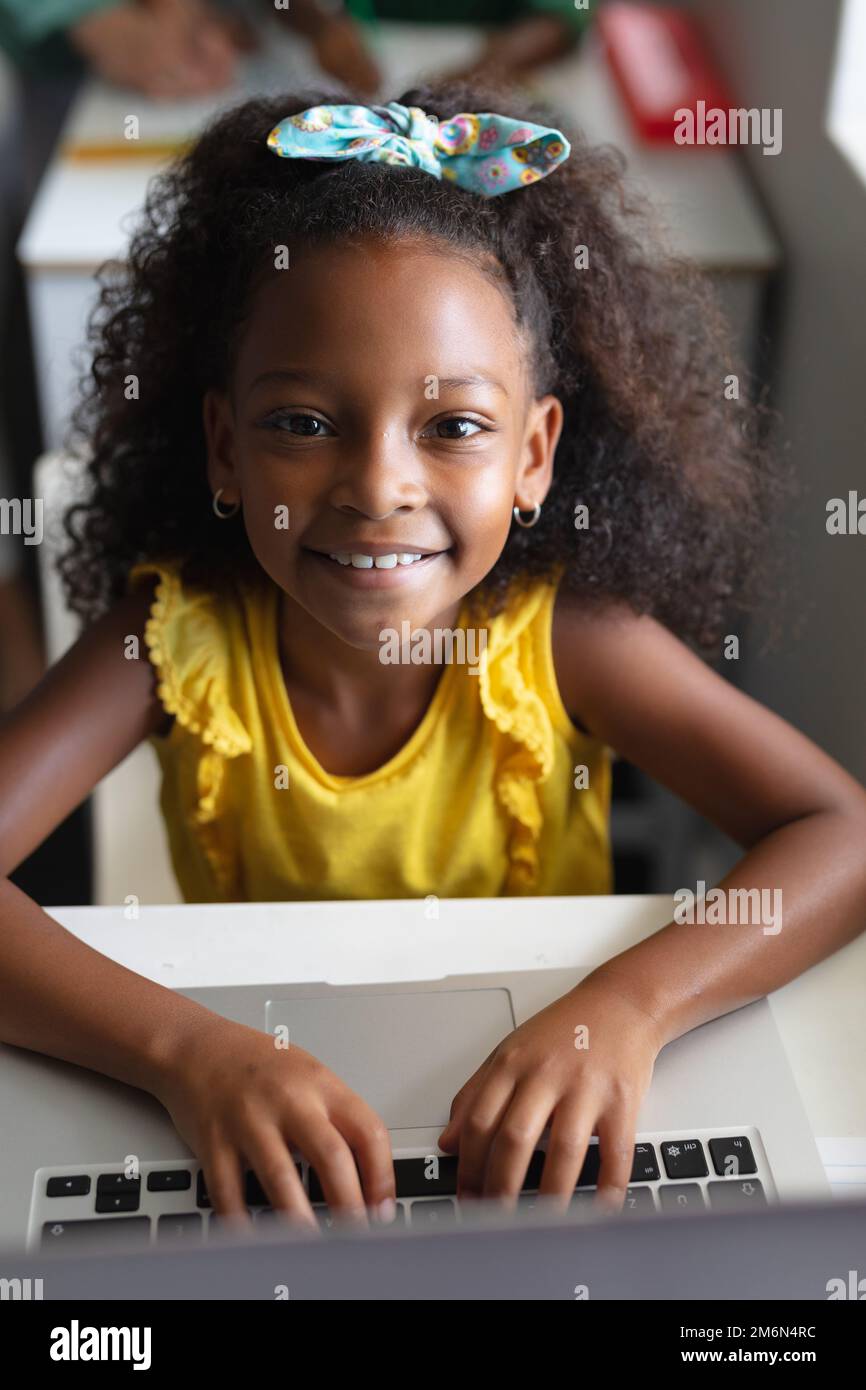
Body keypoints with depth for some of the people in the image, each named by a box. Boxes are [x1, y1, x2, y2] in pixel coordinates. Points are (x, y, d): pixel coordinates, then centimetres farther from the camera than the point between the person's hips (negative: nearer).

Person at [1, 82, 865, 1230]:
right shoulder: (175, 636, -16)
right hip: (264, 1149, 1)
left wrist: (631, 1004, -36)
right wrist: (183, 1047, -39)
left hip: (522, 1135, 0)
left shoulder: (563, 637, -17)